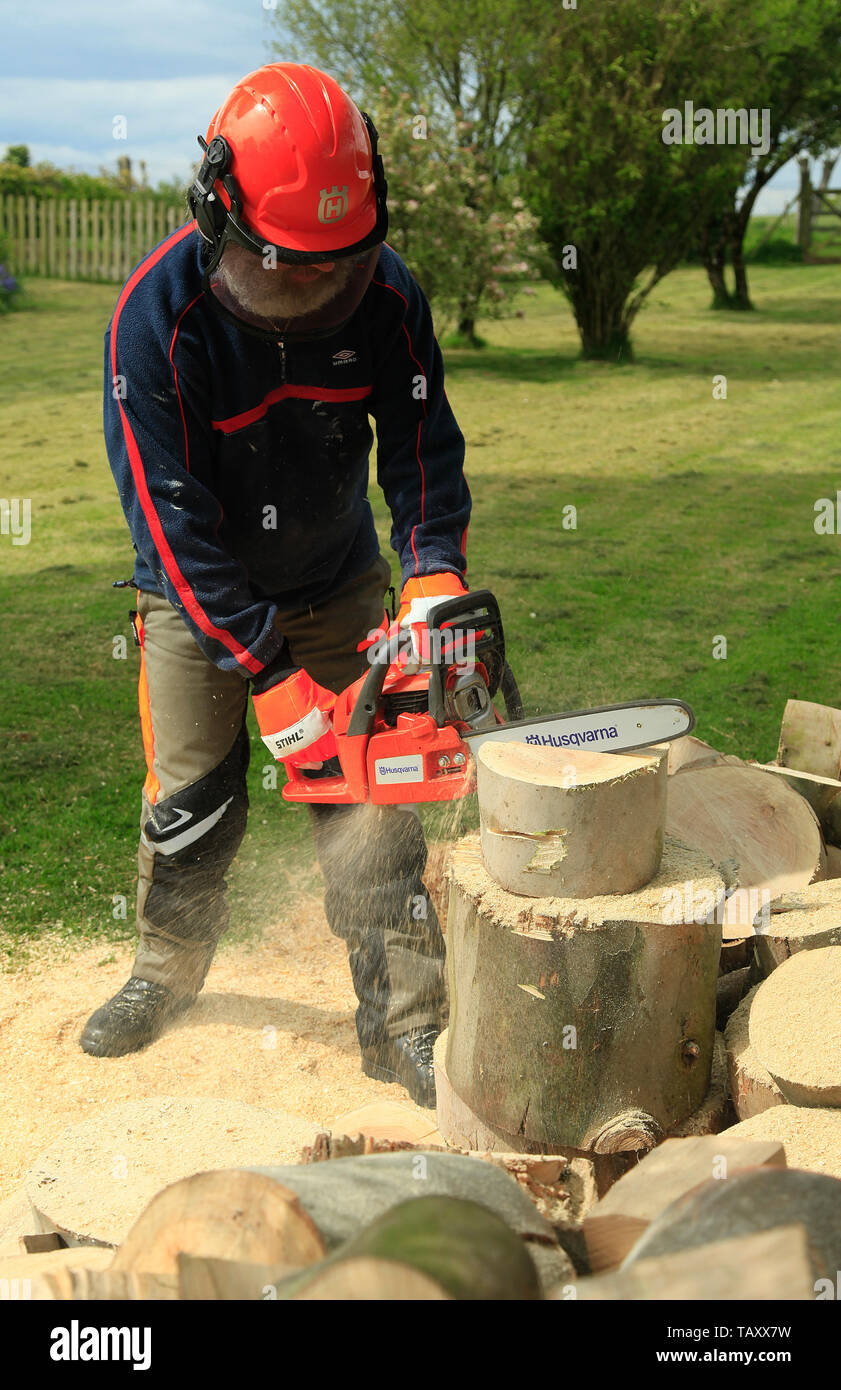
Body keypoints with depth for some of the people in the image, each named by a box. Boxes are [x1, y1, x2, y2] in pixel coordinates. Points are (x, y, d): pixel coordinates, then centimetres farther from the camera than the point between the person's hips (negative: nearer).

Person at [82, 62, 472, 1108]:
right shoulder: (155, 319, -27)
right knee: (188, 805, 6)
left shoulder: (386, 295, -18)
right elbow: (173, 519, -26)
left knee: (371, 807, -2)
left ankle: (403, 1026, 9)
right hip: (199, 600, -1)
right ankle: (167, 973, 34)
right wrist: (270, 674, -28)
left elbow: (422, 447, -12)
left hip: (338, 588, 2)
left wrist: (434, 574, -31)